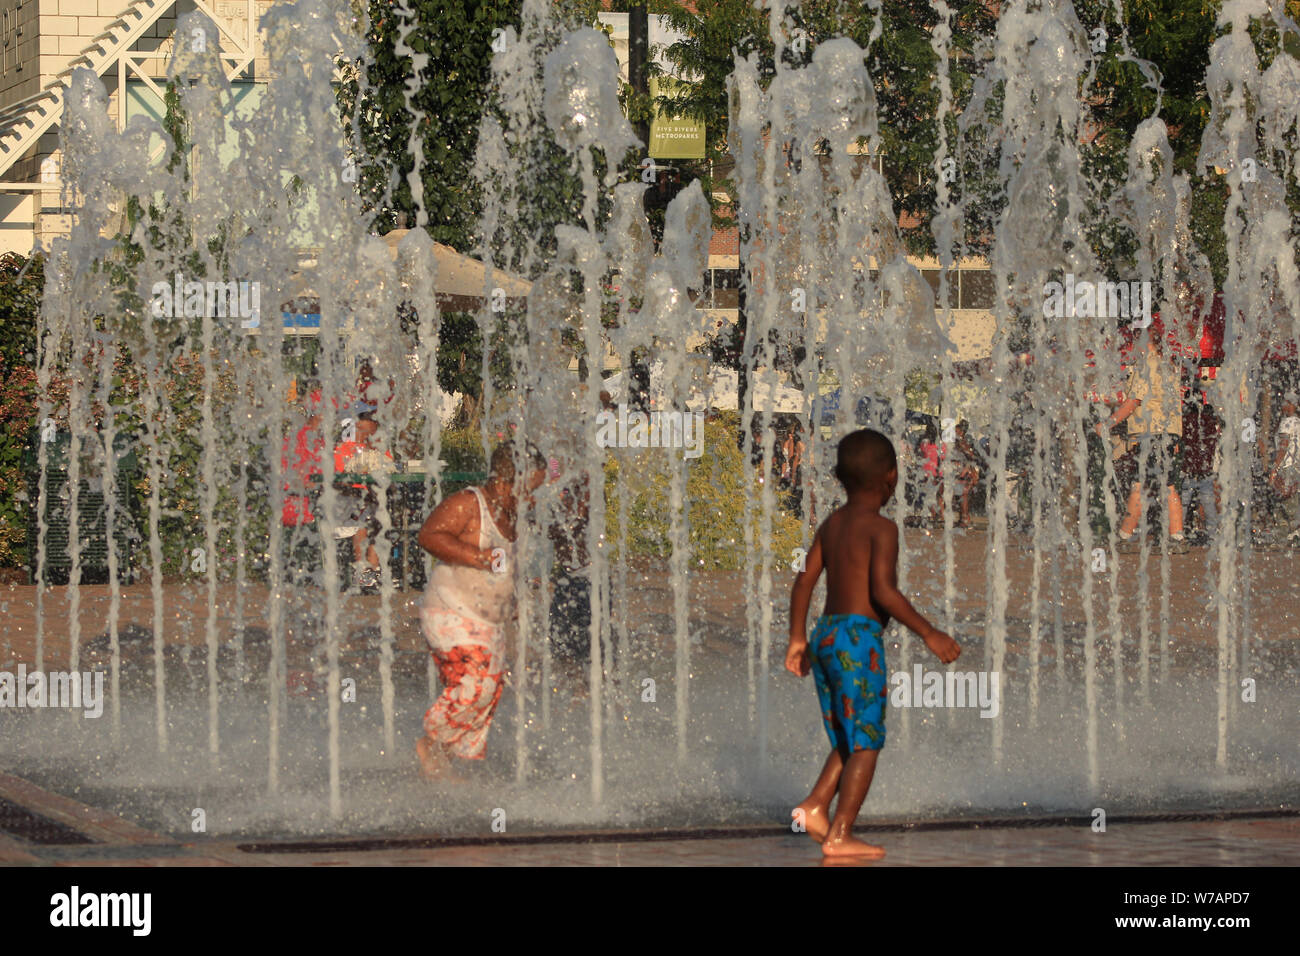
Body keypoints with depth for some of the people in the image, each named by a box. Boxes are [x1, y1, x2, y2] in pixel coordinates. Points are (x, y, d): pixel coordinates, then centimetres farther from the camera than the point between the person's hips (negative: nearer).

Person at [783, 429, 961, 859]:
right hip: (859, 638, -8)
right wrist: (929, 633, -15)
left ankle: (816, 805, 1)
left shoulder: (831, 523, 12)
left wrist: (797, 638, 21)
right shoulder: (881, 528, -11)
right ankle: (839, 835, -4)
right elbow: (884, 590, -20)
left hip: (826, 635, 8)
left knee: (850, 740, 17)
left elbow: (804, 580, 13)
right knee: (866, 743, -1)